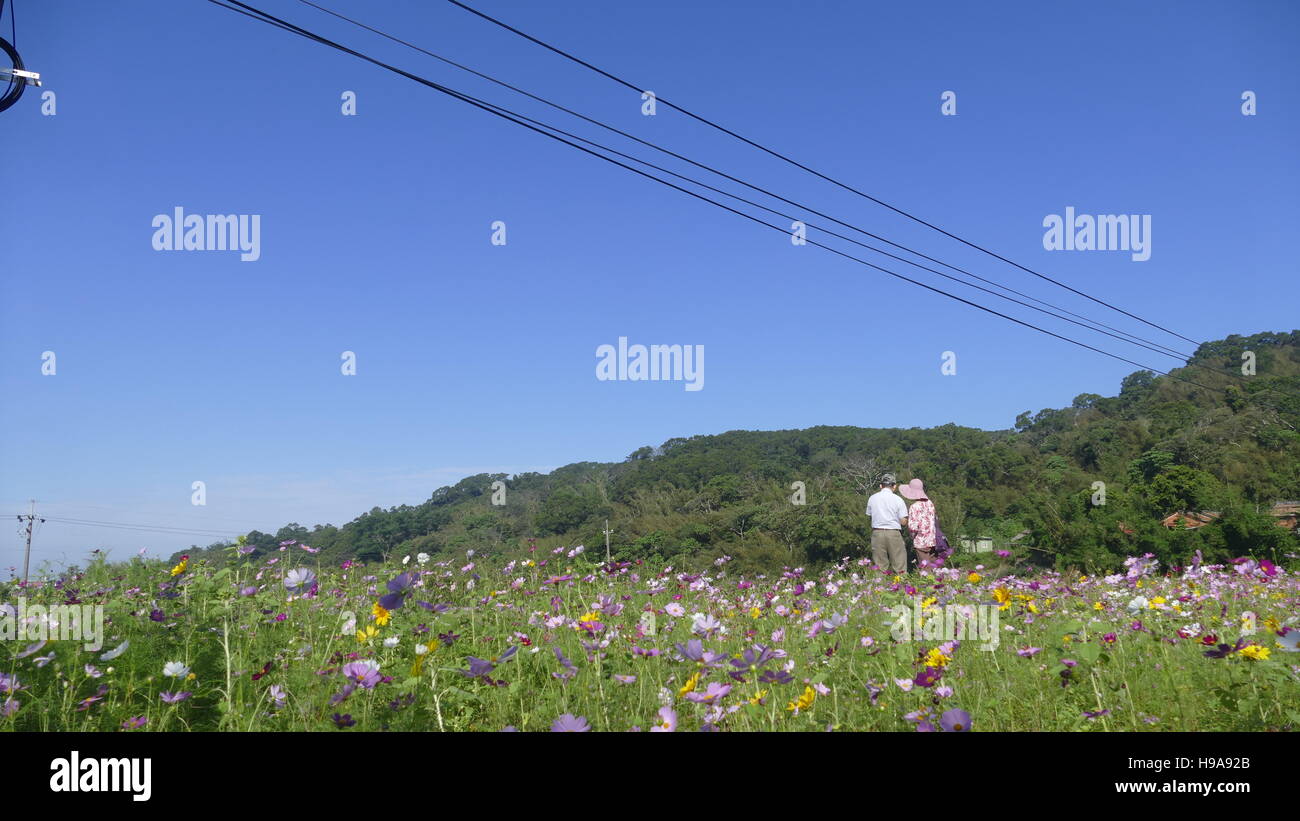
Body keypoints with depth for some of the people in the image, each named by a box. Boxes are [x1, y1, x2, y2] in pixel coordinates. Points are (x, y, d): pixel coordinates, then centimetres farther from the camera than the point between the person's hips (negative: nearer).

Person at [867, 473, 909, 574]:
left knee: (880, 566, 7)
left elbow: (869, 515, 10)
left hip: (877, 532, 2)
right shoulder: (898, 500, -5)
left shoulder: (872, 498, 3)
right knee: (899, 565, 4)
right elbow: (903, 522, -5)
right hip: (894, 533, -2)